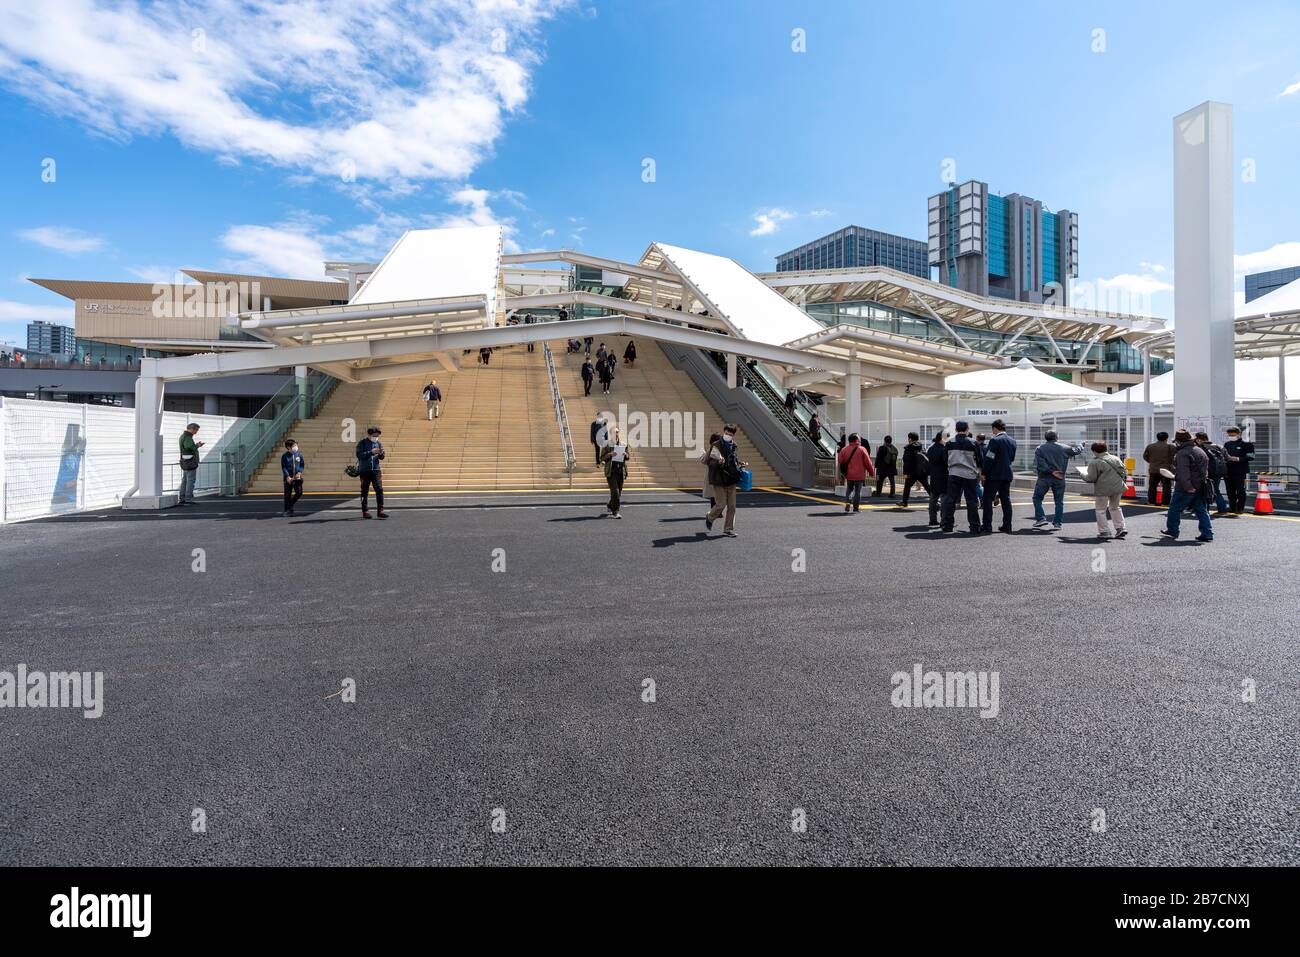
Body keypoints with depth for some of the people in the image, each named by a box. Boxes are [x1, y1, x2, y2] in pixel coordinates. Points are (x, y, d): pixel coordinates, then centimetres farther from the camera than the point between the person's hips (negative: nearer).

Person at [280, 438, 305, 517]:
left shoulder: (299, 454, 4)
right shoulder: (284, 456, -4)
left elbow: (302, 465, 8)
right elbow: (283, 467, -6)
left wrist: (299, 473, -8)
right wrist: (287, 476, -16)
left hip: (297, 477, 2)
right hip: (288, 478, -2)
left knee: (299, 492, -5)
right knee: (287, 495, 2)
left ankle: (290, 504, 20)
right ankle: (288, 511, 12)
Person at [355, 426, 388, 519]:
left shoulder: (378, 443, 10)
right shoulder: (362, 443, -1)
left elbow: (381, 458, 12)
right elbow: (359, 455, -13)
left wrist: (381, 453, -11)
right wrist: (371, 452, -22)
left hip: (376, 470, 3)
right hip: (364, 470, -3)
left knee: (379, 489, -6)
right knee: (365, 491, 4)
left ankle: (381, 510, -5)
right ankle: (365, 511, 11)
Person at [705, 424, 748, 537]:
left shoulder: (733, 446, 11)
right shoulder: (716, 446, -8)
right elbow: (710, 462, -14)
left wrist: (742, 465, 7)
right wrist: (718, 462, -34)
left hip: (731, 480, 6)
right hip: (719, 480, -6)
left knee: (732, 506, 5)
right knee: (721, 504, -5)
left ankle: (728, 529, 16)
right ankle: (709, 518, 24)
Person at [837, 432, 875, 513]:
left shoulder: (844, 449, -1)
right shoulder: (862, 449, -8)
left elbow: (840, 461, 3)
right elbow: (868, 462, -5)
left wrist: (843, 471, 19)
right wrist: (871, 472, 5)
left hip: (849, 474, 3)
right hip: (859, 475, -3)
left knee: (849, 489, 18)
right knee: (857, 491, 6)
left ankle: (847, 503, 1)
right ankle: (856, 507, 7)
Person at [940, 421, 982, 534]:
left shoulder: (949, 442, 0)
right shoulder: (973, 443, -5)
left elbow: (945, 459, 8)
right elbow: (979, 460, 2)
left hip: (954, 474, 1)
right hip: (970, 475, -1)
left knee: (950, 500, 7)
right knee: (972, 501, 4)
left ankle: (947, 524, 9)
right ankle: (974, 527, 5)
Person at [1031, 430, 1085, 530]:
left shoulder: (1039, 449, -3)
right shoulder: (1064, 448, 4)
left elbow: (1040, 464, -15)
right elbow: (1077, 450, 20)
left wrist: (1051, 471, -11)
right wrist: (1081, 445, 41)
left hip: (1044, 478, -2)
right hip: (1059, 479, 2)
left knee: (1037, 498, 11)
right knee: (1059, 501, 9)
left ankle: (1041, 518, -1)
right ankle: (1057, 523, 9)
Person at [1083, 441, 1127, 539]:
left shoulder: (1094, 463, -10)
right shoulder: (1115, 458, 9)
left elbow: (1091, 478, -12)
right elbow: (1124, 471, 13)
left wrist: (1084, 475, 8)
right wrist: (1123, 481, 26)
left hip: (1103, 489, -6)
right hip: (1118, 487, 6)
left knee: (1101, 510, 7)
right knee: (1115, 508, 23)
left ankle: (1104, 531, 5)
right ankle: (1120, 528, 18)